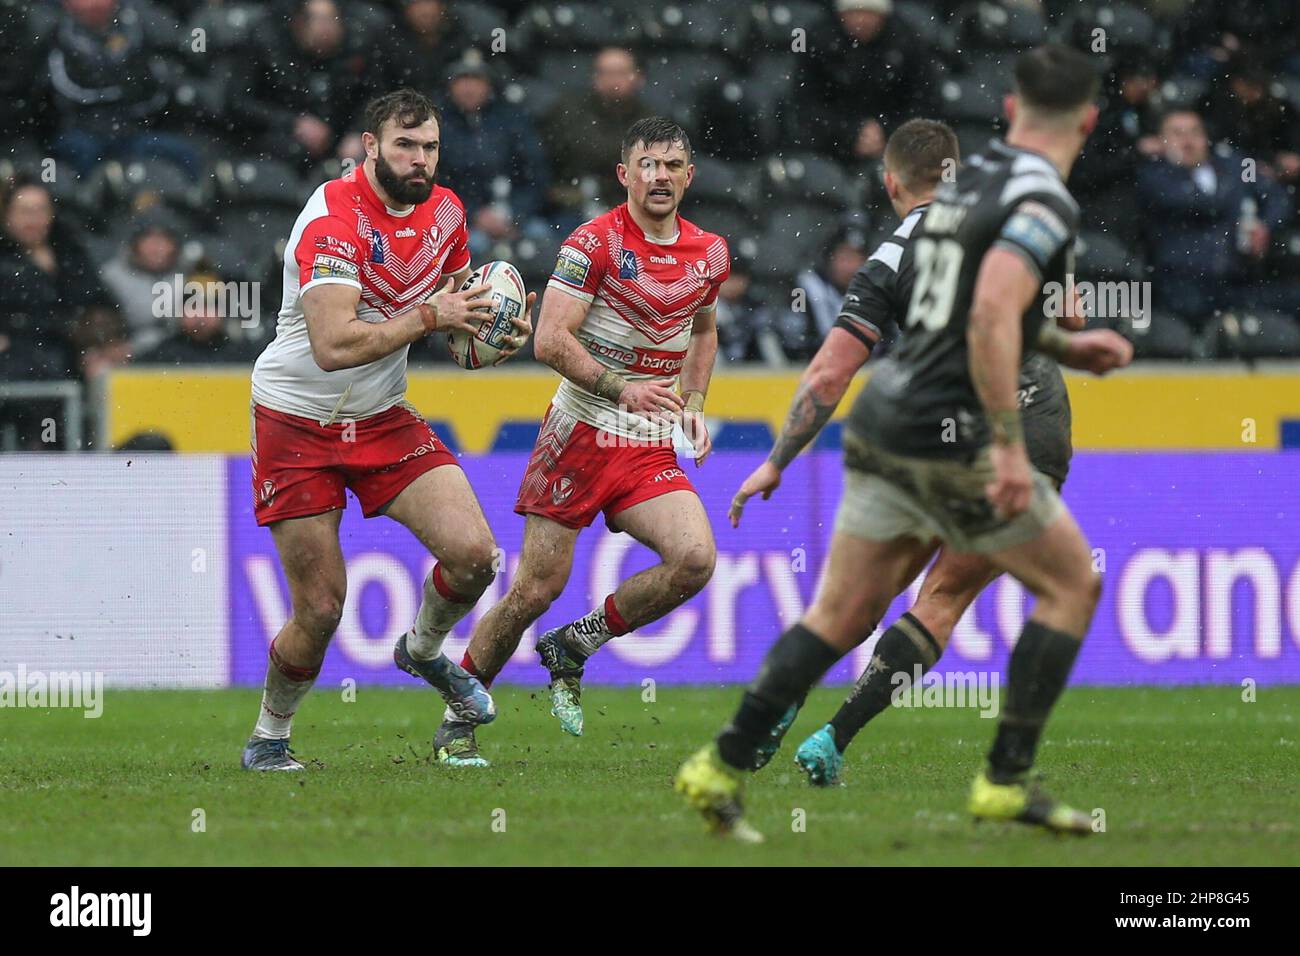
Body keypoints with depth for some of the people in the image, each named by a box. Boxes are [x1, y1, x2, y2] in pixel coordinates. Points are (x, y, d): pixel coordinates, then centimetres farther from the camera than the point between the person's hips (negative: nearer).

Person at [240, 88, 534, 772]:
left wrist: (493, 324, -4)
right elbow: (332, 345, -32)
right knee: (320, 611, -5)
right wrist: (429, 316, -28)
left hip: (383, 419, 6)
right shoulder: (334, 217, -23)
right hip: (298, 425, -6)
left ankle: (424, 651, 20)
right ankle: (268, 740, 20)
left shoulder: (443, 211, 0)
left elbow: (457, 297, 18)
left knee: (472, 552, -13)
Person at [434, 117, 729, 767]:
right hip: (581, 437, -5)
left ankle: (574, 646, 3)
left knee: (695, 559, -19)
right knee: (535, 589, -6)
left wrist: (692, 406, 14)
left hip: (653, 447, 5)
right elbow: (550, 340, -16)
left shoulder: (710, 254, 8)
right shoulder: (595, 243, -10)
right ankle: (457, 722, 12)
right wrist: (619, 389, -25)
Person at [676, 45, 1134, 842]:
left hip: (884, 419, 8)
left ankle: (723, 768, 9)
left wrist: (1065, 346, 27)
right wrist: (1010, 448, -27)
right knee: (1073, 585, 7)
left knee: (842, 614, 13)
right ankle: (1007, 782, 4)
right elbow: (991, 317, -28)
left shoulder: (968, 180, 14)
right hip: (950, 439, -8)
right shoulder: (1043, 203, -14)